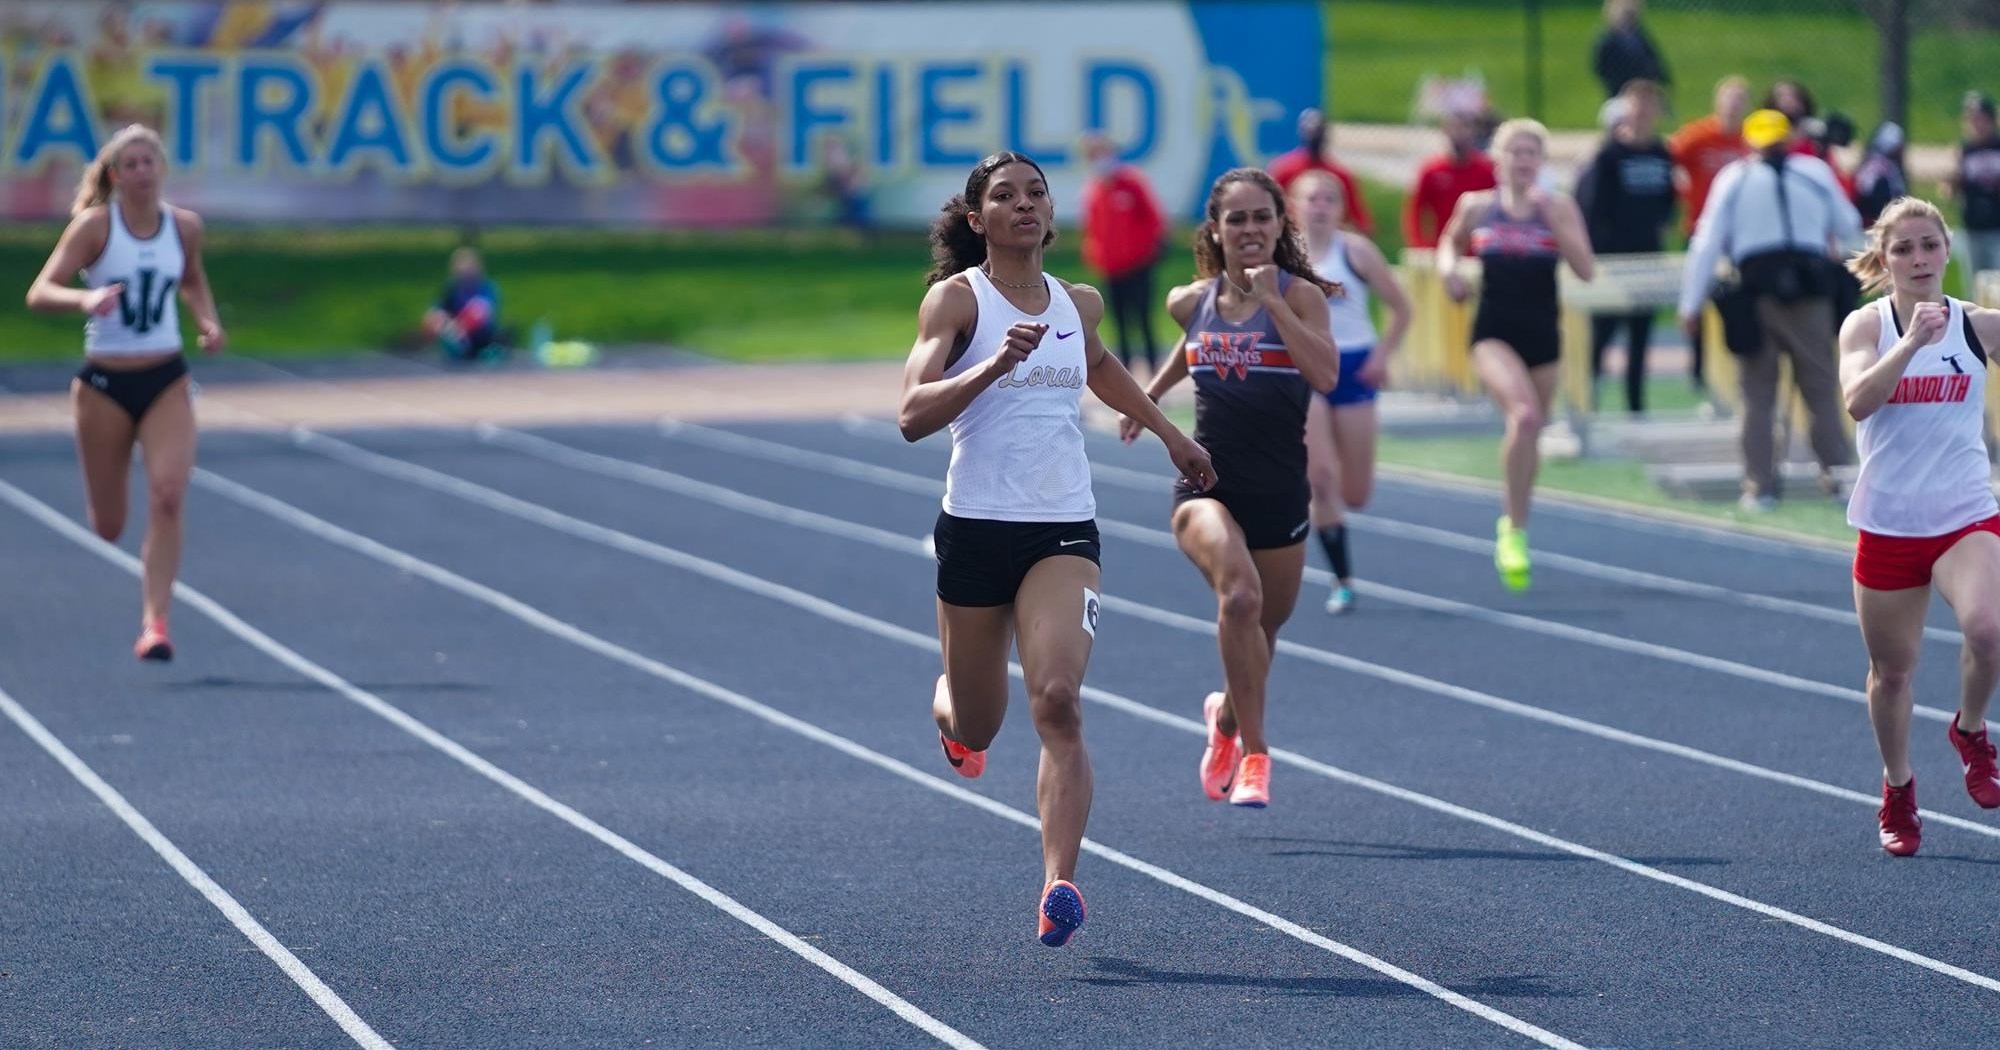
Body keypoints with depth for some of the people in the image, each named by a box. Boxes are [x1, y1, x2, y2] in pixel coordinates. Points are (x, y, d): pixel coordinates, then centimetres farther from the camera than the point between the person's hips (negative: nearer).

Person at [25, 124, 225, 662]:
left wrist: (208, 321, 4)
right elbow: (39, 293, -16)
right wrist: (84, 300, -36)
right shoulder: (95, 226, -9)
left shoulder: (185, 226, 1)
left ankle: (155, 624, -16)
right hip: (105, 384, -2)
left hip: (167, 381, 2)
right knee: (107, 527, 7)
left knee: (168, 498, -19)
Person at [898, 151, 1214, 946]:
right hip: (976, 528, -2)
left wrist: (1169, 433, 37)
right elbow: (913, 415, -18)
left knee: (1058, 704, -20)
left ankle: (1060, 886, -26)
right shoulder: (956, 299, -6)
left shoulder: (1080, 305, 9)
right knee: (975, 731, 13)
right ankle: (949, 705, 52)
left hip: (1064, 530, 2)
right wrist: (996, 364, -30)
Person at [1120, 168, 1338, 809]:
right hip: (1207, 483, 0)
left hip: (1280, 492, 0)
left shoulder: (1301, 295, -7)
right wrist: (1149, 396, 33)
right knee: (1240, 594, -29)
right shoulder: (1191, 302, 3)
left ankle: (1227, 716, 50)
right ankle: (1253, 755, -23)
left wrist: (1273, 299, -23)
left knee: (1262, 627, 16)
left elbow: (1326, 375, -23)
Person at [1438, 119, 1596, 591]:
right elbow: (1451, 243, 22)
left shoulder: (1559, 208, 0)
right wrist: (1448, 269, 0)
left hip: (1542, 334, 2)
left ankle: (1513, 522, 40)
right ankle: (1514, 530, -19)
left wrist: (1553, 221, -18)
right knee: (1523, 414, -27)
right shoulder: (1476, 206, 3)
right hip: (1494, 333, -2)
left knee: (1530, 432, 13)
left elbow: (1586, 269, -9)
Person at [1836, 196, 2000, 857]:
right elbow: (1857, 400, -19)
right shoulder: (1867, 325, -2)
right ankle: (1897, 791, 35)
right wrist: (1912, 341, -28)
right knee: (1891, 669, 11)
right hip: (1886, 523, 1)